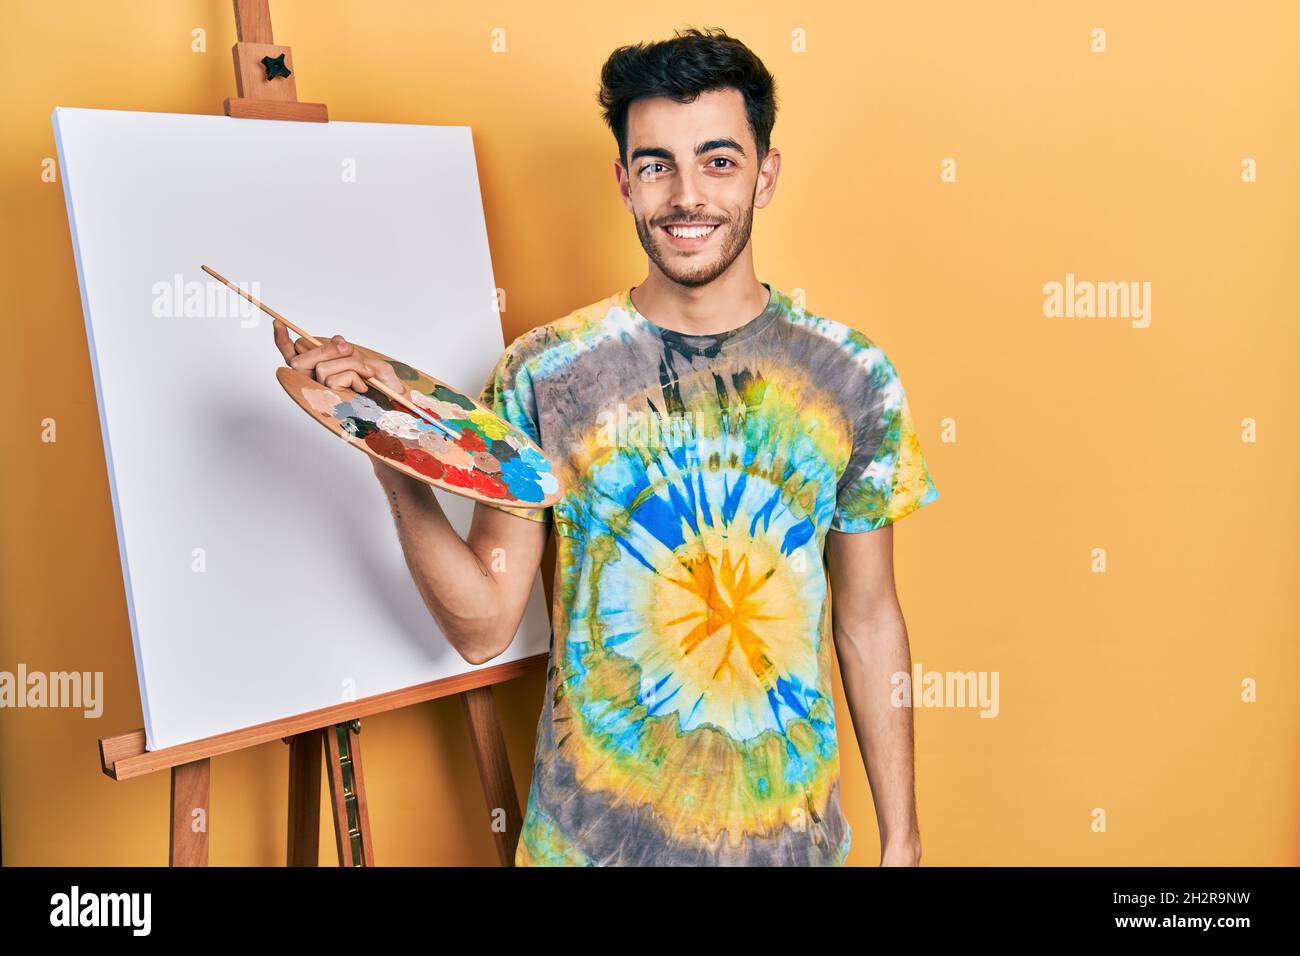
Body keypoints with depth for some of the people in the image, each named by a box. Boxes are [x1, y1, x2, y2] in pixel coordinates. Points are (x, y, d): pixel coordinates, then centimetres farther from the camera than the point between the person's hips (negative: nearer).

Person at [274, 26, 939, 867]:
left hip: (794, 829, 2)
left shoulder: (853, 377, -6)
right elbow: (483, 626, -9)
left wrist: (902, 839, 3)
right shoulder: (544, 374, -10)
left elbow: (869, 621, 1)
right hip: (594, 829, -1)